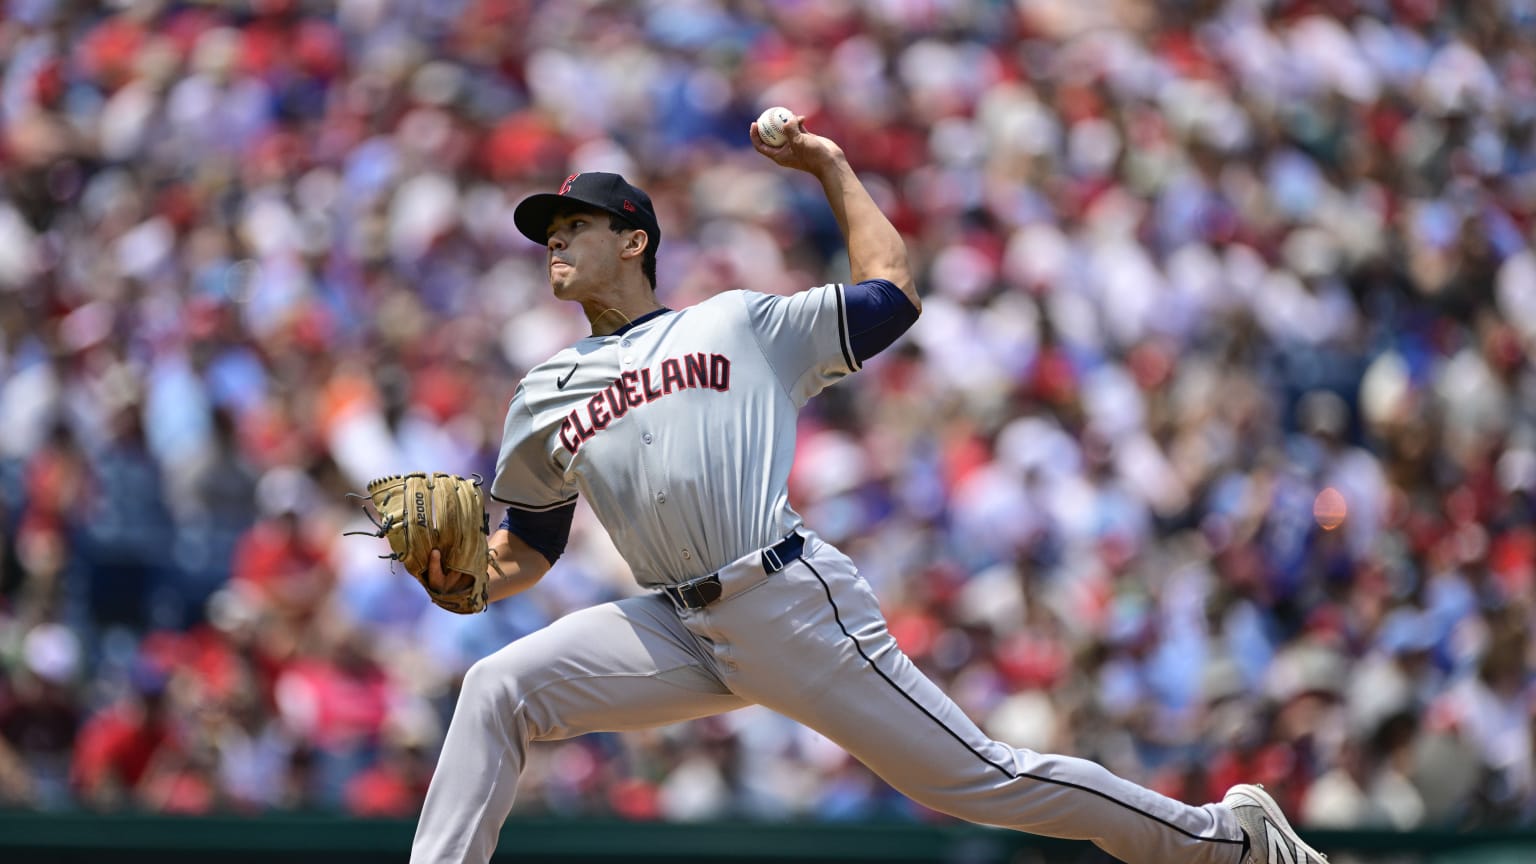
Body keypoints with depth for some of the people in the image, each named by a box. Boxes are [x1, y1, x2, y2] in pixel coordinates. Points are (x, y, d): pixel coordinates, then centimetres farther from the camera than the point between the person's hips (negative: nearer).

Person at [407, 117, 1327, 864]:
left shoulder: (742, 324, 11)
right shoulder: (544, 398, 20)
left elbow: (892, 294, 14)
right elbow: (526, 547, 22)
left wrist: (833, 169, 16)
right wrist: (458, 571, 1)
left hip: (794, 603, -4)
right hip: (676, 628, 4)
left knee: (976, 777, -6)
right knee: (498, 689, -13)